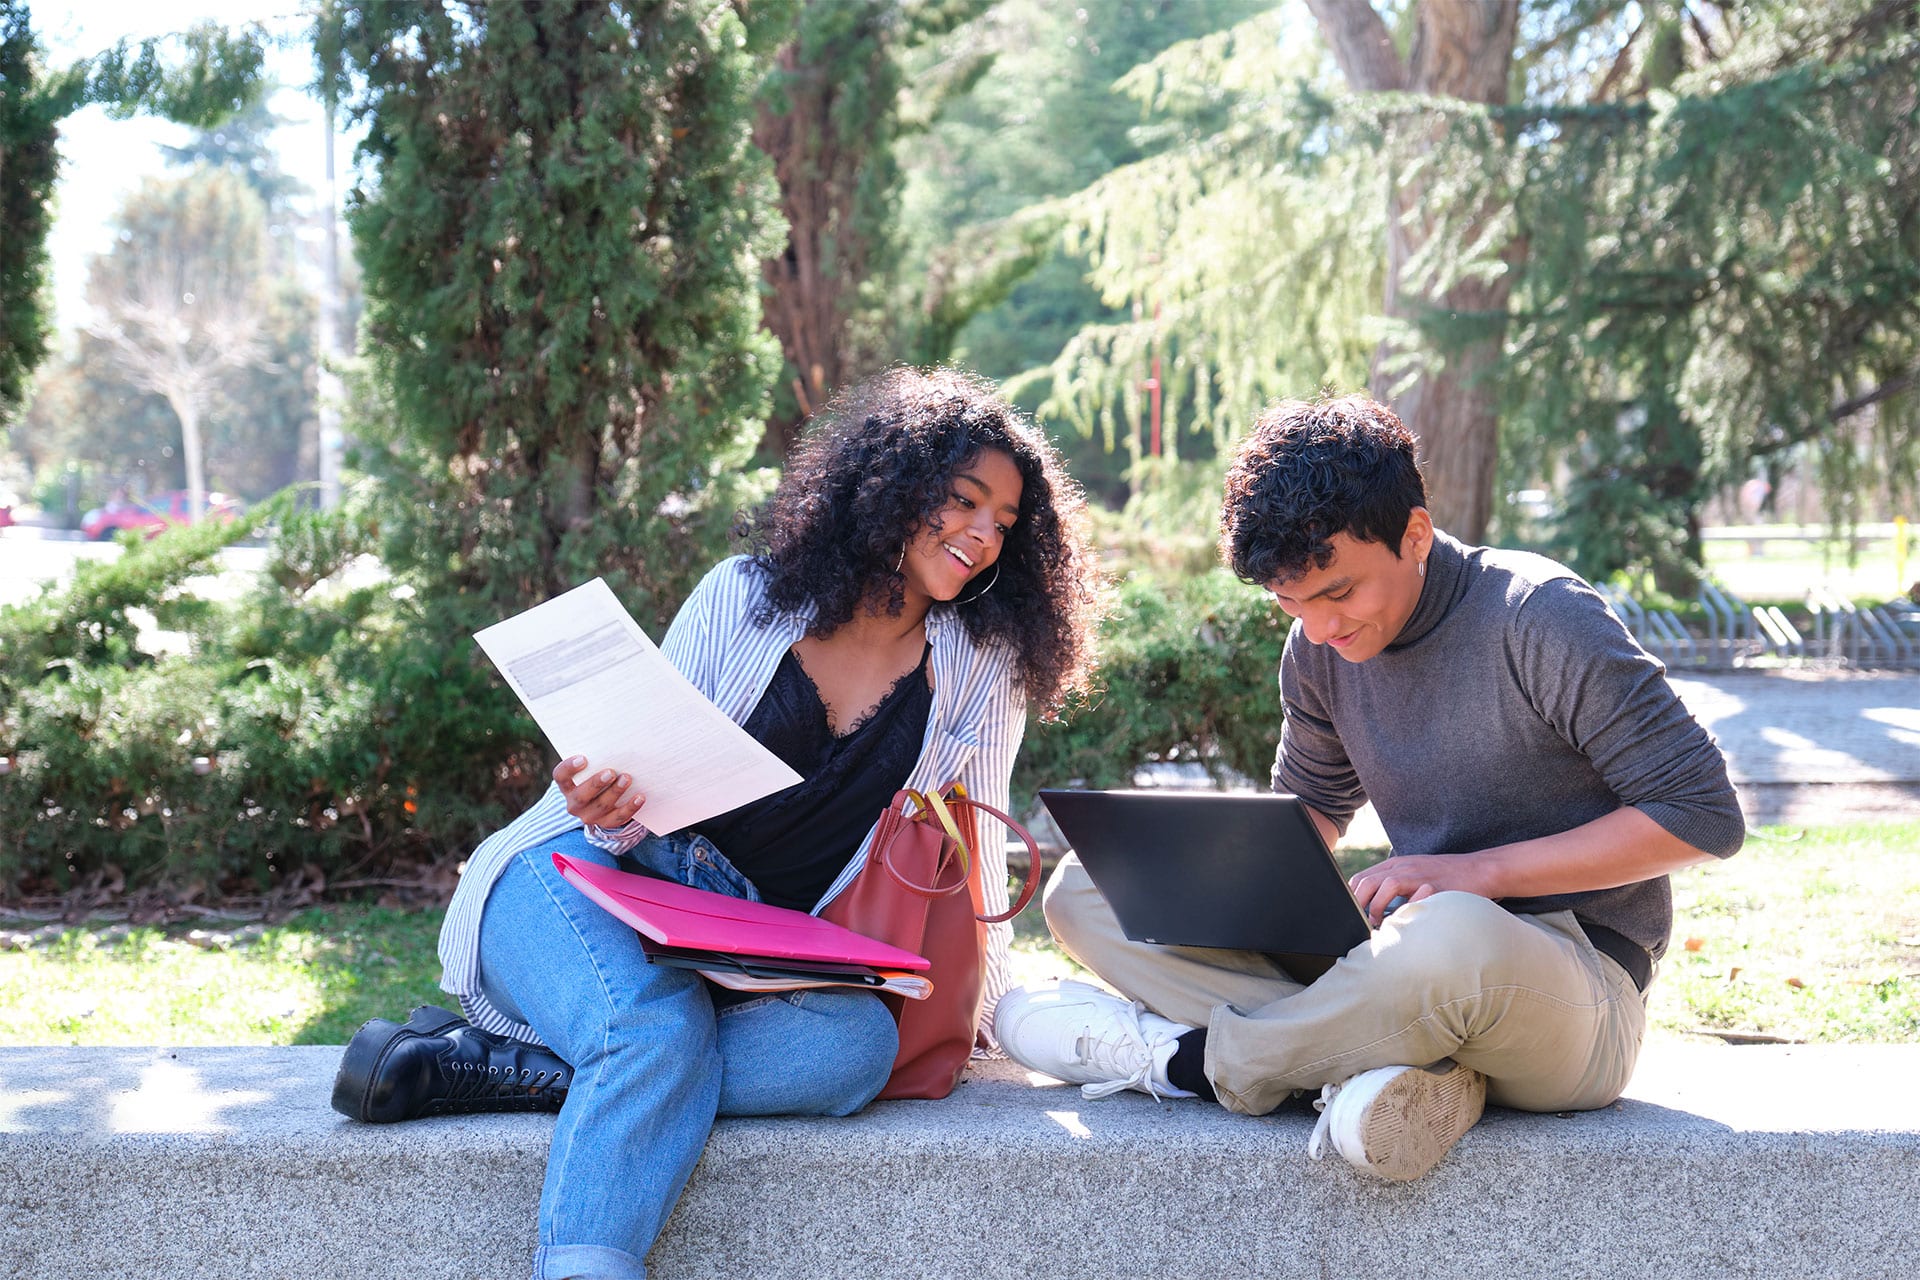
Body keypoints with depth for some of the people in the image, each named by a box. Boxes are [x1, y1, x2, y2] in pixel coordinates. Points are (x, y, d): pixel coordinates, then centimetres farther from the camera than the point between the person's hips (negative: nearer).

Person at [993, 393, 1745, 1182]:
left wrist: (1481, 870, -20)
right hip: (1417, 971, 7)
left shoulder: (1537, 620, -14)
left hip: (1576, 981, -6)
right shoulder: (1319, 650, 5)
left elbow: (1705, 816, -14)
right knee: (1085, 889, -7)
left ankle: (1183, 1062, -15)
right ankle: (1415, 1069, -26)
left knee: (1454, 937, -44)